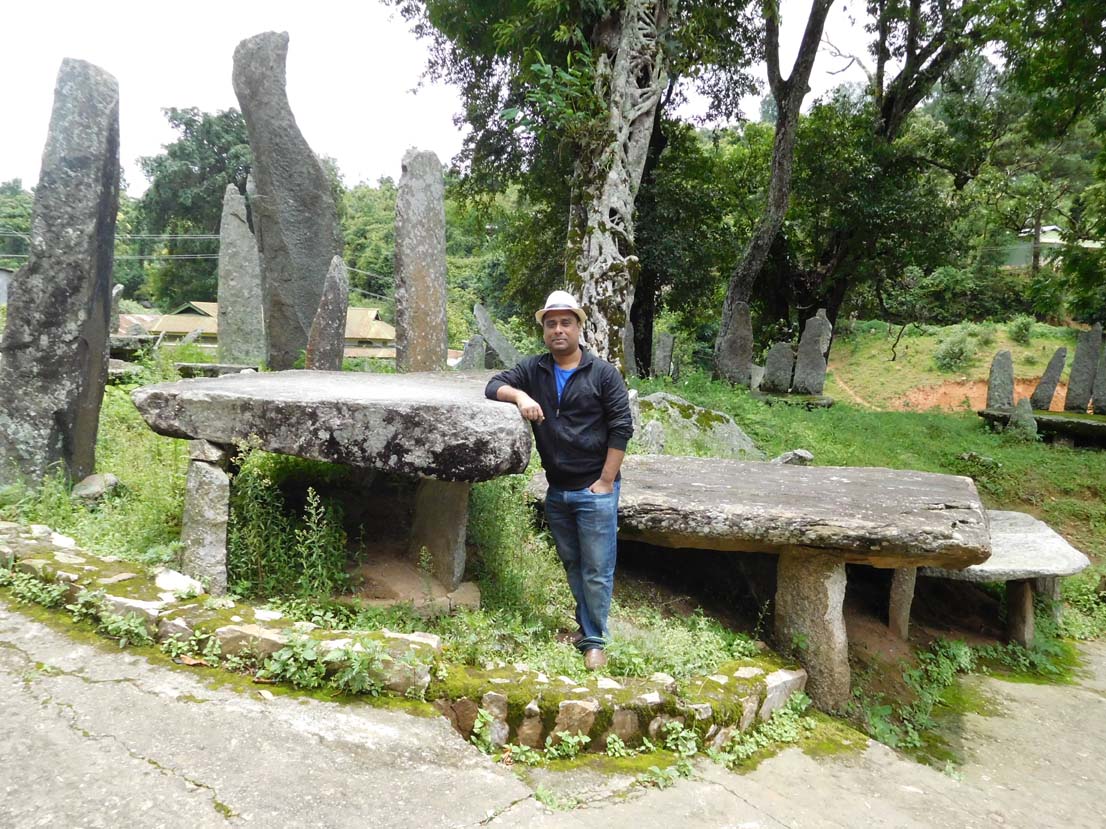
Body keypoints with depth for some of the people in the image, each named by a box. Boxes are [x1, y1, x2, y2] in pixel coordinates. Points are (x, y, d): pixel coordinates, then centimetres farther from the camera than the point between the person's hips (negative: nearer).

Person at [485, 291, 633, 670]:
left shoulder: (603, 373, -6)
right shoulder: (534, 369, 5)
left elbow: (621, 428, -8)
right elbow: (494, 385, 4)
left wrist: (606, 481, -11)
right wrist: (520, 395, -18)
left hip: (594, 490, -4)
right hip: (556, 490, 5)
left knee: (596, 570, 1)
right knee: (571, 564, 18)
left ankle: (594, 639, 15)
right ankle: (585, 624, 36)